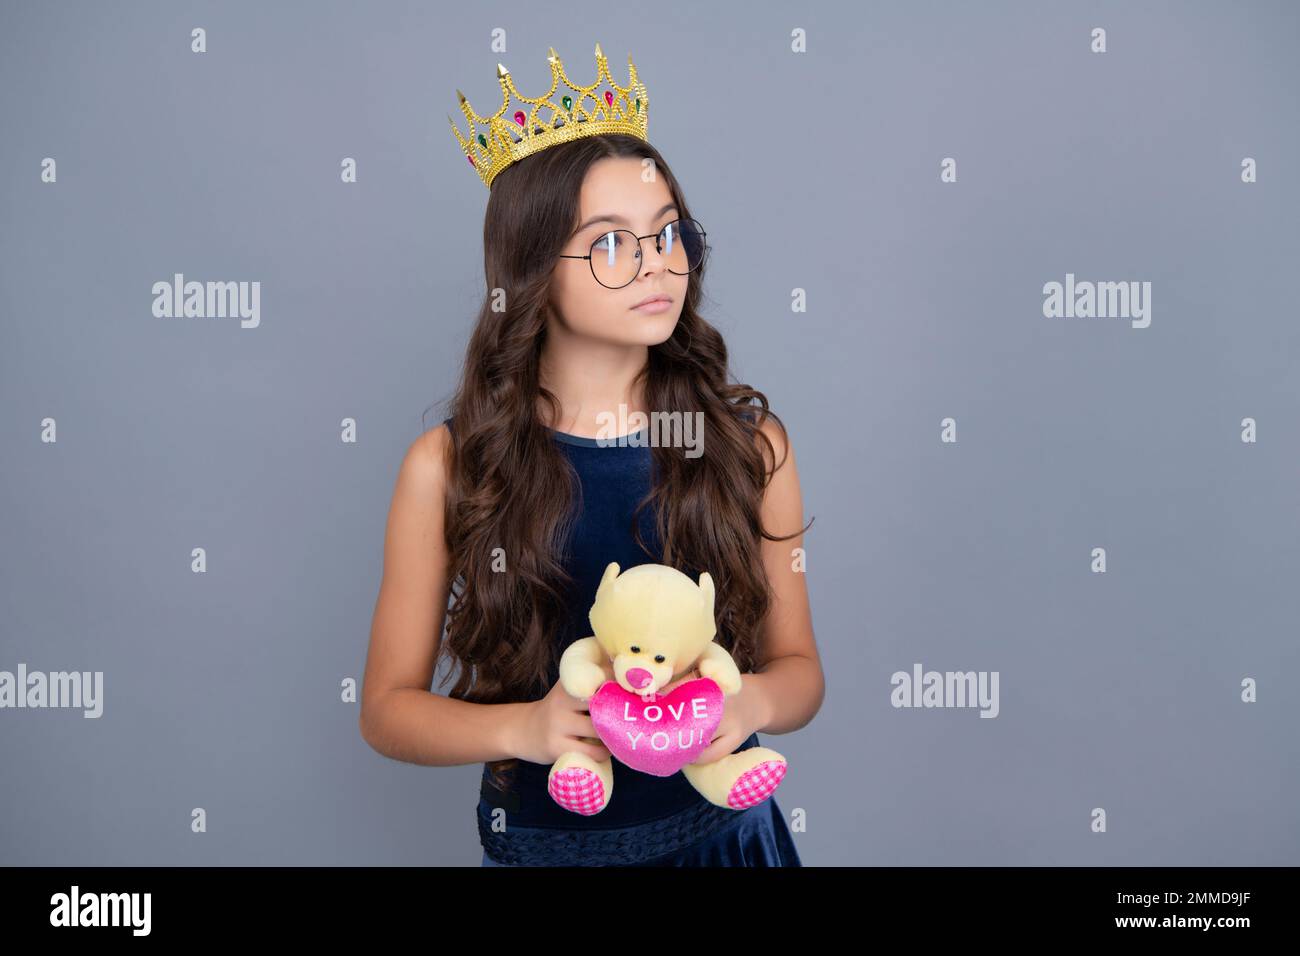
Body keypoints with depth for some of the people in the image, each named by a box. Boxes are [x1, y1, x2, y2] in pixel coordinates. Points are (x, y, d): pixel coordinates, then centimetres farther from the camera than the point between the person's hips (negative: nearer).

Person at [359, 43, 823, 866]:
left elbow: (799, 667, 0)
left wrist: (752, 701, -21)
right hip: (541, 835, -1)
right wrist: (523, 728, -23)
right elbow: (389, 708, -6)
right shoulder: (448, 467, -13)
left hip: (724, 827, 1)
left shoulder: (747, 441, -9)